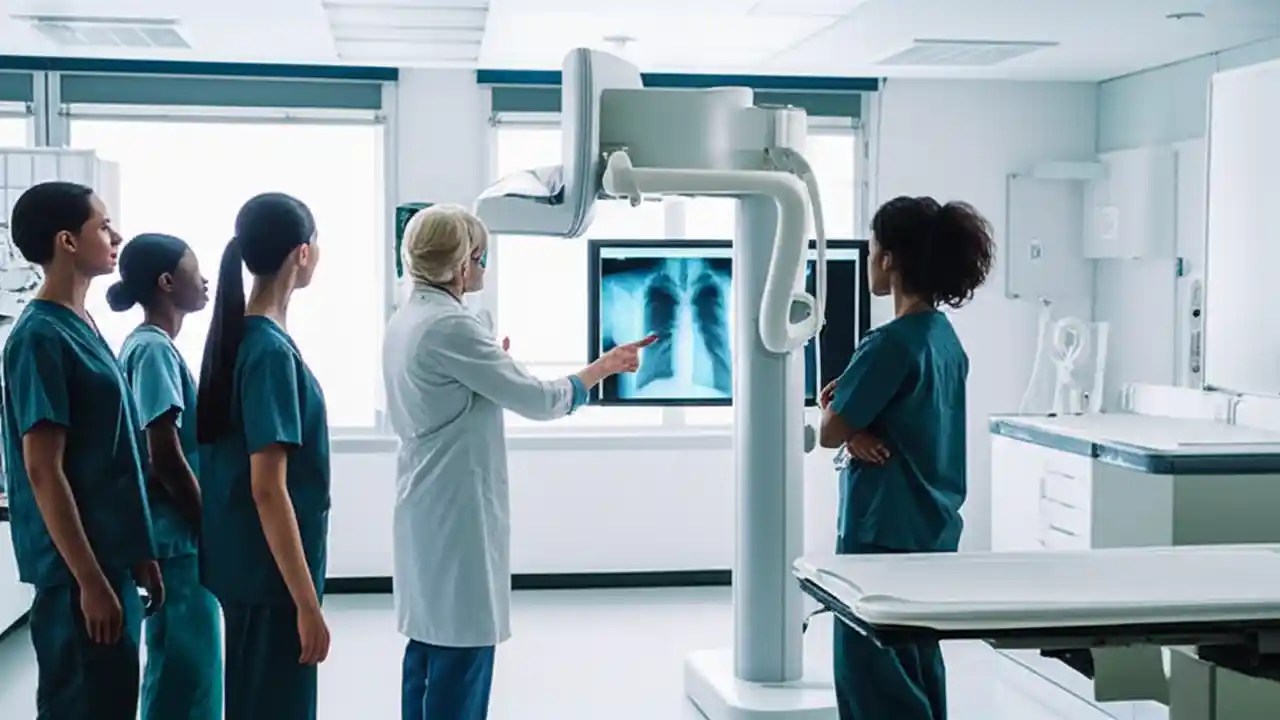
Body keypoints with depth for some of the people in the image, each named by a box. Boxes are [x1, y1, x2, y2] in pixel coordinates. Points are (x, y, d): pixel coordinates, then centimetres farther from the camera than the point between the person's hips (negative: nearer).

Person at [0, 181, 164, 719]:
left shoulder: (82, 327, 12)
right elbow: (43, 472, -19)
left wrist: (139, 556, 17)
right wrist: (89, 580, -19)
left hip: (110, 558, 9)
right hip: (79, 570, -9)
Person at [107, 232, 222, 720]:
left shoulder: (150, 346, 12)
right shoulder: (154, 350, -16)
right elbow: (166, 460, -20)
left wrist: (205, 527, 17)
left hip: (178, 535, 10)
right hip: (178, 536, -10)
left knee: (181, 666, 16)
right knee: (188, 669, -3)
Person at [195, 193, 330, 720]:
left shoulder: (238, 336, 7)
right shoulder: (271, 350, -20)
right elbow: (268, 488, -23)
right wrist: (307, 602, -21)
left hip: (246, 562, 9)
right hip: (269, 570, -9)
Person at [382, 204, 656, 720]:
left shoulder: (406, 320, 9)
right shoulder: (451, 326, -19)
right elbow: (536, 400, -16)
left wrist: (491, 364, 22)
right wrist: (603, 367, -4)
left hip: (428, 506, 10)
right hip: (458, 509, -10)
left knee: (430, 641, 15)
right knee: (461, 647, -2)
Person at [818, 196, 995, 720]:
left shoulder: (890, 343, -19)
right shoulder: (945, 337, 7)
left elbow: (829, 433, -13)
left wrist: (837, 414, 6)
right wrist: (855, 428, -4)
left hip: (885, 531, -9)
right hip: (930, 528, 9)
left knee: (873, 674, 0)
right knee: (916, 666, 16)